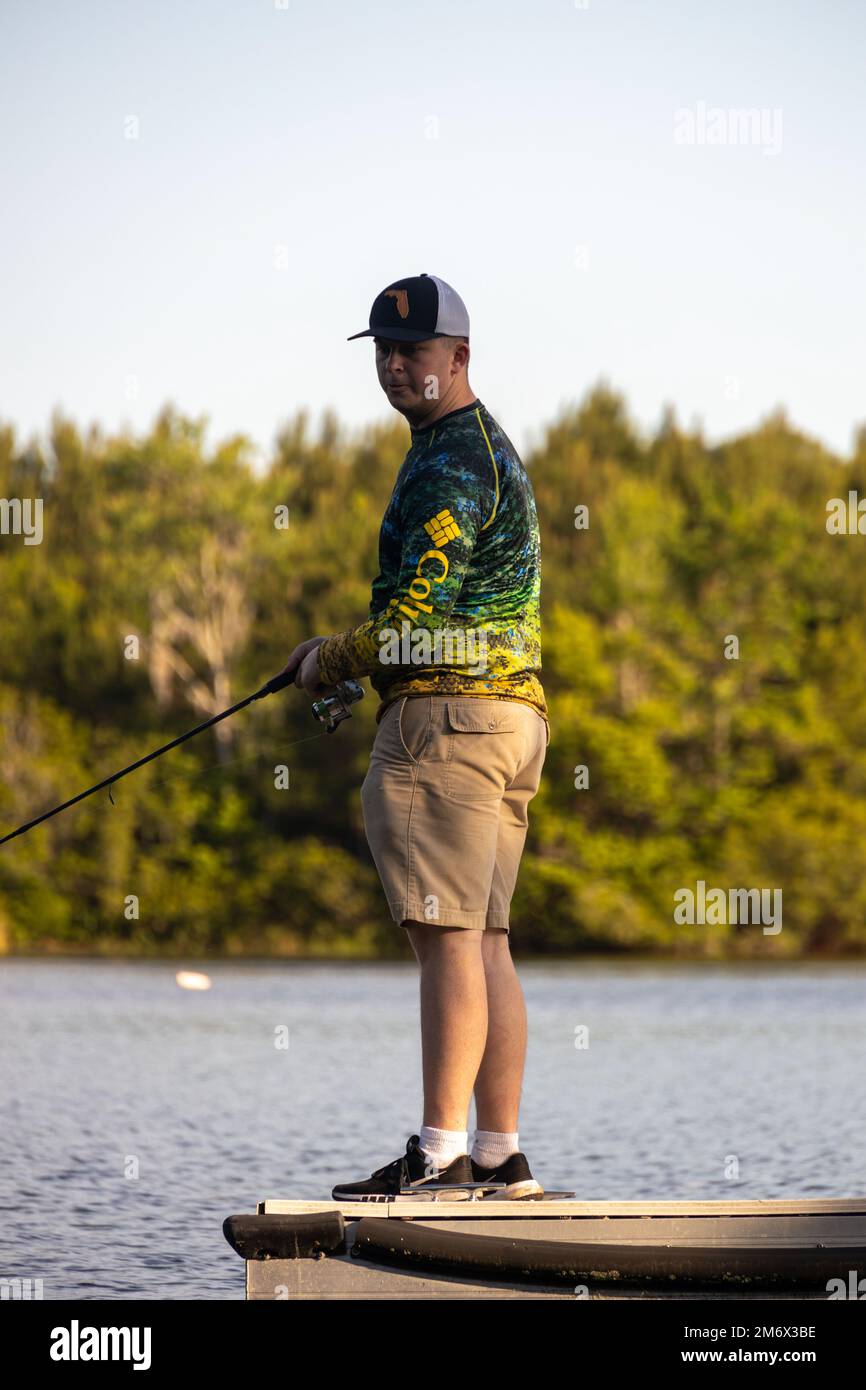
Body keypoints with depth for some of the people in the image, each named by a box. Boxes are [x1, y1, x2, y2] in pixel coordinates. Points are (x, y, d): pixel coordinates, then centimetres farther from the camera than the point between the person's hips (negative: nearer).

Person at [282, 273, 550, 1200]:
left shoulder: (450, 462, -10)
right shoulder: (490, 447, 23)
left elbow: (419, 608, -16)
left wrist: (331, 660, 0)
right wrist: (345, 654, 22)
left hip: (446, 711, -10)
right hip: (509, 711, 10)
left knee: (448, 936, -12)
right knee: (485, 943, 8)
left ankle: (442, 1151, -15)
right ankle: (501, 1157, 7)